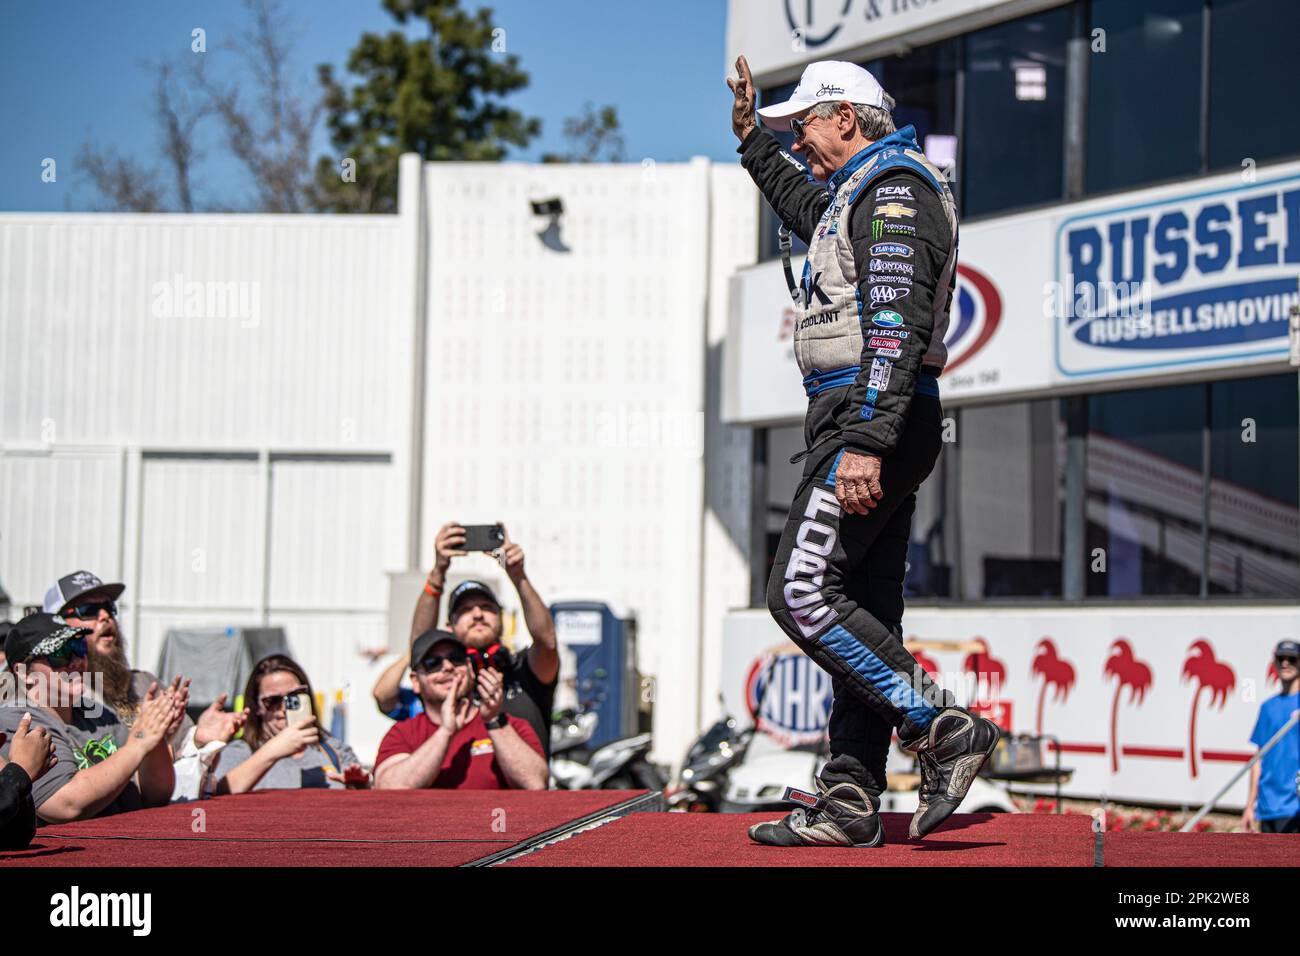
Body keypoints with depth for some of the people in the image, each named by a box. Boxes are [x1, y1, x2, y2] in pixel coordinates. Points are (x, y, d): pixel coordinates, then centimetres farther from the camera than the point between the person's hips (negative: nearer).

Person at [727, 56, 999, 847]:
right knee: (863, 615, 6)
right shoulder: (861, 194, 22)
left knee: (803, 594, -16)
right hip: (877, 427, 11)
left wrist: (866, 443, -29)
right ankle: (850, 802, 6)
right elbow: (808, 210, 49)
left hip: (871, 416, -11)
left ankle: (944, 729, -17)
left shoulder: (893, 186, -10)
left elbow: (898, 325, -22)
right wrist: (752, 137, 48)